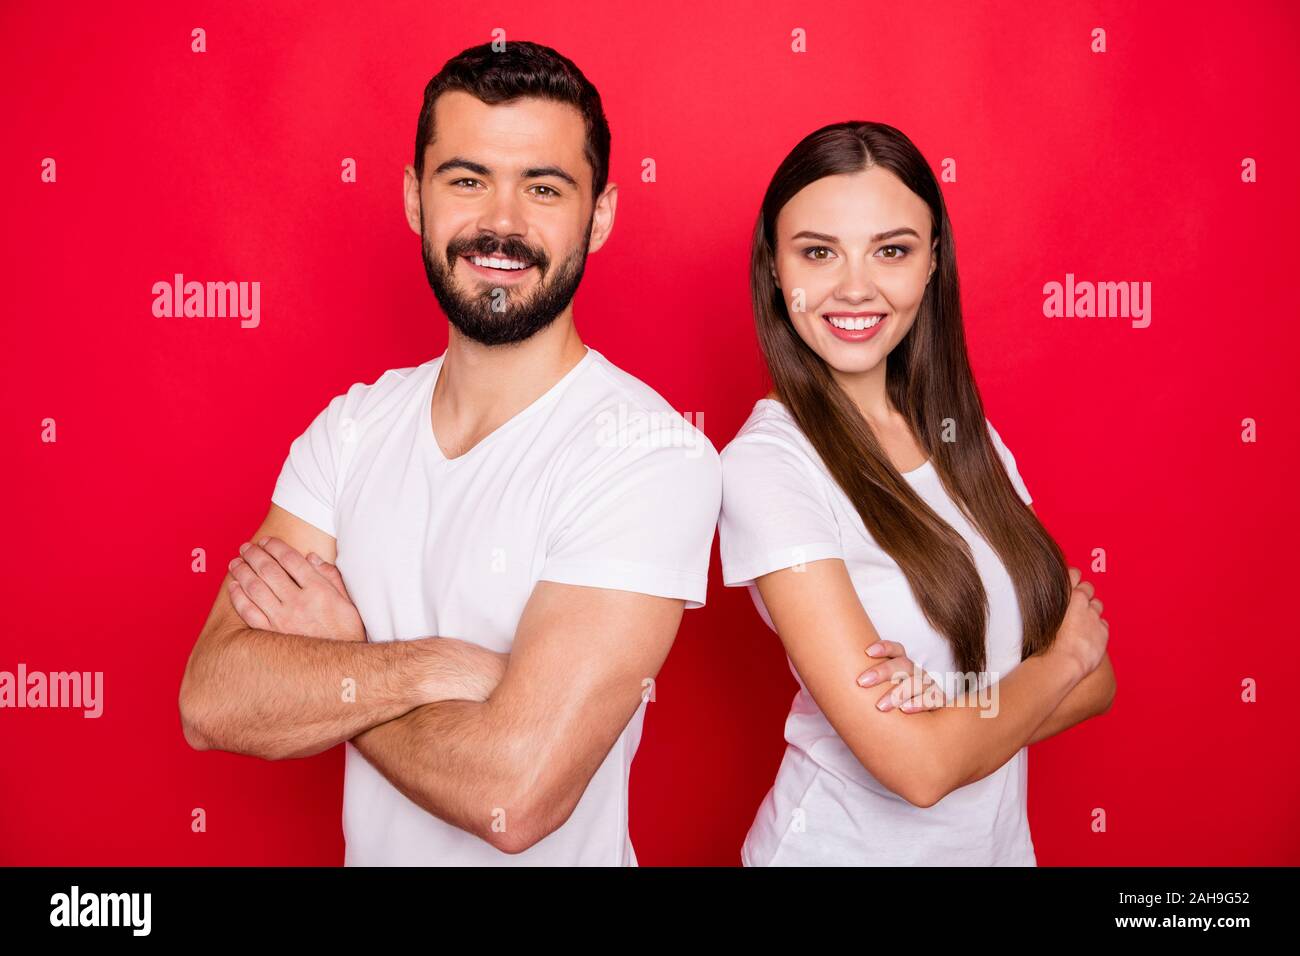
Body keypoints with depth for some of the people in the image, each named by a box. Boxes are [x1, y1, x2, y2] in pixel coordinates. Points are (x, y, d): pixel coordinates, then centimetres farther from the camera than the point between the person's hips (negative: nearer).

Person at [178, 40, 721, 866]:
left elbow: (513, 794, -31)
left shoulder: (650, 454, -25)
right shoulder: (353, 425, -7)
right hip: (369, 846, 5)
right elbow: (211, 699, -14)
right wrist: (439, 664, -28)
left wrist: (316, 668, -16)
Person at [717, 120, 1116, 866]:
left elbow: (1096, 682, -2)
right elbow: (918, 764, -25)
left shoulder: (965, 436, -2)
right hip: (845, 842, -5)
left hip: (1000, 837, 5)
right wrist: (1060, 656, -9)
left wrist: (959, 701, -21)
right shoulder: (767, 463, -21)